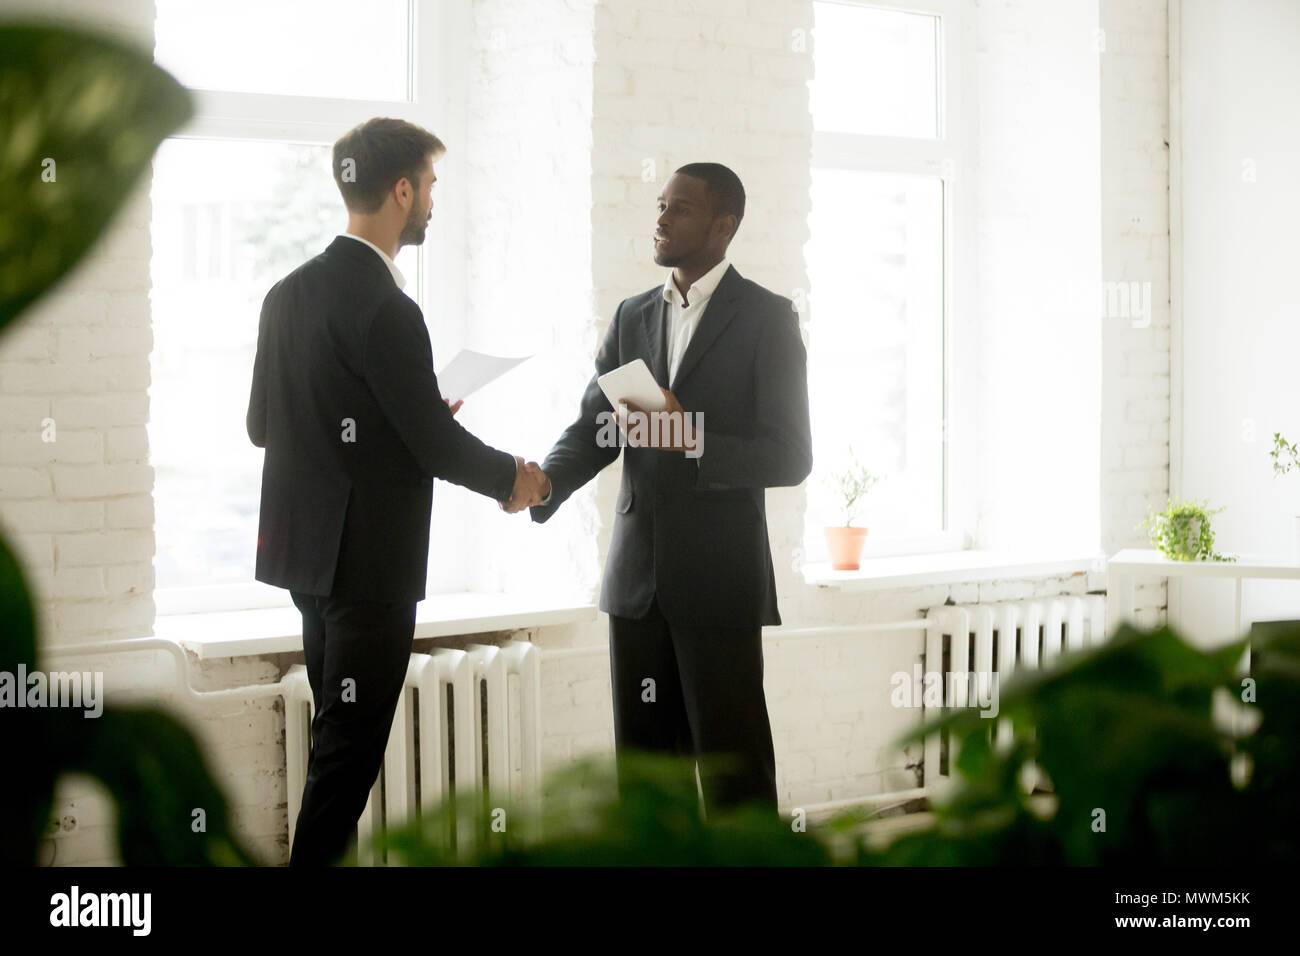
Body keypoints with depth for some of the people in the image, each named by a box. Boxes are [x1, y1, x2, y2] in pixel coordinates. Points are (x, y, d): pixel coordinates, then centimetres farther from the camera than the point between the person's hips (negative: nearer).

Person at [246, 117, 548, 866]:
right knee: (351, 748, -2)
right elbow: (434, 442, -19)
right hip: (369, 556, -9)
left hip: (308, 549, 9)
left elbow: (262, 424, 13)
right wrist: (510, 478, 0)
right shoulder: (384, 307, -20)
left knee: (341, 738, 18)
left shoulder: (289, 292, 7)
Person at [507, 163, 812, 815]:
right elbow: (591, 427, 11)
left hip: (718, 579, -5)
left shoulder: (765, 318, -3)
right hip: (637, 577, 6)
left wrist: (692, 438, -23)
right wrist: (545, 483, -9)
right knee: (643, 760, 10)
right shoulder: (633, 317, 14)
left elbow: (789, 457, -9)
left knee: (732, 769, -2)